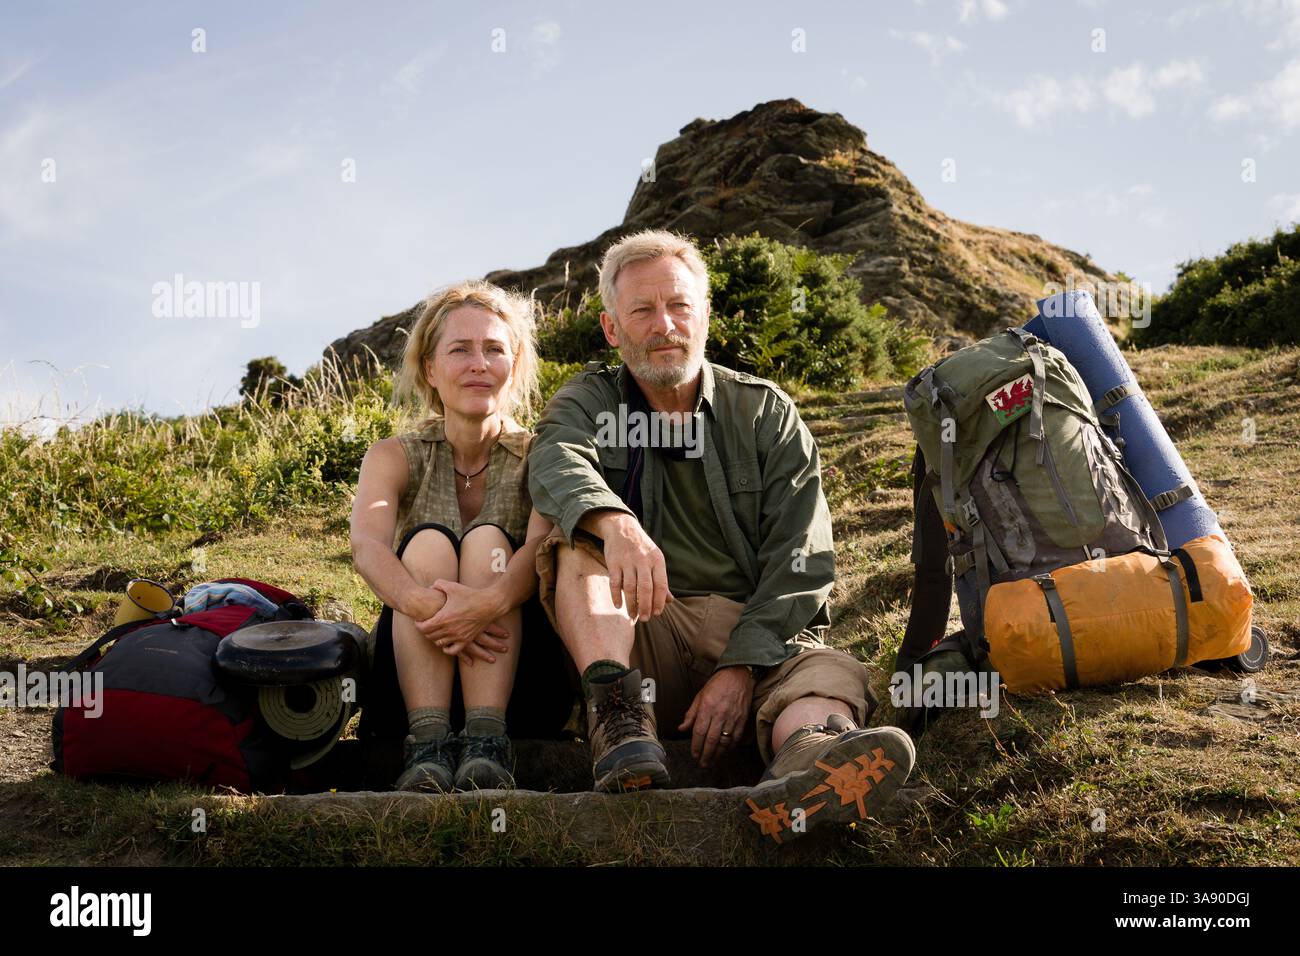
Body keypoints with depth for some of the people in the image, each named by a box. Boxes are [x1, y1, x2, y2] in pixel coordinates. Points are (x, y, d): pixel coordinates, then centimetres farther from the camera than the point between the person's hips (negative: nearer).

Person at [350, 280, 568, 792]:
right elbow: (367, 546, -19)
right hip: (410, 674, 1)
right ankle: (427, 741, -37)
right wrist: (424, 604, -41)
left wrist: (494, 600, -44)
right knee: (428, 541, -23)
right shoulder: (395, 456, 2)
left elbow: (542, 546, -22)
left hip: (517, 668, 0)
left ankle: (486, 740, -36)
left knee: (487, 539, -23)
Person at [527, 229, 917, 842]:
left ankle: (808, 755, -65)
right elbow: (556, 461, -15)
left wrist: (742, 666, -17)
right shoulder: (590, 399, 11)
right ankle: (620, 718, -38)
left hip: (760, 635, 0)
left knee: (831, 676, -31)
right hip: (639, 636, 1)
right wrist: (615, 523, -39)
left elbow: (801, 559, -1)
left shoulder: (766, 413, 10)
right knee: (579, 535, -22)